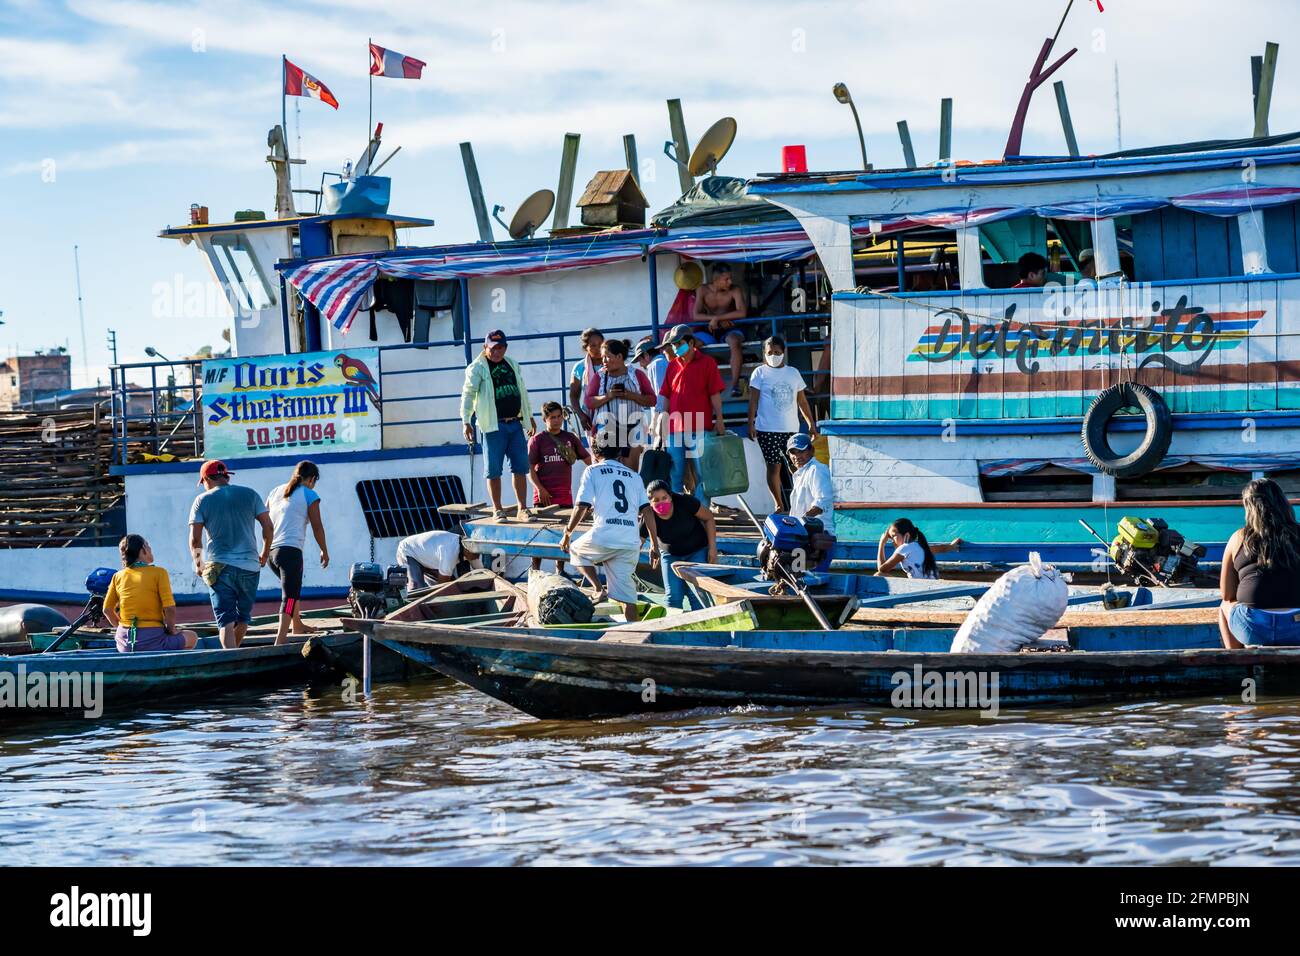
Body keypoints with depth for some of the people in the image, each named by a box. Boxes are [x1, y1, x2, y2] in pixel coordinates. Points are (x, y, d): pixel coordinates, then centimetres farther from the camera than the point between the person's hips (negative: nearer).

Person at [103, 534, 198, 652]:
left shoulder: (118, 576, 7)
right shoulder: (159, 573, -5)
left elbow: (107, 609, 7)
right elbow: (169, 608, -12)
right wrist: (171, 630, 4)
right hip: (152, 641, -4)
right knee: (192, 637, 20)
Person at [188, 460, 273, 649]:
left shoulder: (202, 500, 2)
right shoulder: (249, 494, 8)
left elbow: (195, 539, -1)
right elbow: (268, 527, 6)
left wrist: (198, 564, 15)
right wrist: (265, 554, 21)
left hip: (219, 567, -2)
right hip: (249, 565, 2)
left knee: (226, 620, -6)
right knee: (243, 617, 18)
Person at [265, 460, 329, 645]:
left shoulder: (276, 491, 17)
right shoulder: (309, 495, -1)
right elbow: (317, 526, 0)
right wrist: (324, 551, 12)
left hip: (271, 551, 7)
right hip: (290, 550, -7)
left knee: (293, 588, 28)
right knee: (290, 596, -8)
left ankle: (297, 626, 43)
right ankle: (281, 639, -21)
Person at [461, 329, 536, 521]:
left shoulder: (513, 365, 16)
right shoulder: (477, 368, -2)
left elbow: (522, 392, 25)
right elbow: (468, 395, -8)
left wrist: (530, 417, 25)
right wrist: (466, 422, -16)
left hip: (515, 424, 5)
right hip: (494, 426, -5)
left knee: (520, 468, 3)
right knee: (494, 470, -1)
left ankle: (523, 508, 7)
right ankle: (497, 510, 7)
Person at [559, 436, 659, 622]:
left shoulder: (593, 471, 7)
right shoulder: (633, 475, 19)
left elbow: (581, 508, 0)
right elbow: (646, 510, 11)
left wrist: (567, 534, 11)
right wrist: (654, 543, 13)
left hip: (603, 538, -3)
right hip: (631, 542, 3)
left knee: (576, 551, 27)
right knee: (626, 592, 7)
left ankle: (598, 589, 8)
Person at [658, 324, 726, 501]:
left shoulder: (707, 362, 1)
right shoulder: (672, 365, 13)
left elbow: (715, 394, -2)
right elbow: (665, 396, 15)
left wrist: (719, 420, -7)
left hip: (699, 428, -4)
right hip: (675, 428, 4)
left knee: (701, 473, -2)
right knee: (675, 474, 6)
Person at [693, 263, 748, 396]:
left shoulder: (735, 291, -7)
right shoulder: (703, 291, -2)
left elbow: (742, 313, -21)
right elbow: (696, 315, -9)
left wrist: (717, 318, -24)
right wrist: (717, 320, -22)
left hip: (729, 330, -3)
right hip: (709, 331, 3)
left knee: (735, 341, -37)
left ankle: (735, 383, -40)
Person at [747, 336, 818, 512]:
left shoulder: (793, 373, 13)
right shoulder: (760, 373, 2)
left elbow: (802, 401, 17)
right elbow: (753, 400, -3)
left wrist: (811, 423, 15)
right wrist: (751, 424, -14)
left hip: (791, 430, 3)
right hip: (768, 429, -3)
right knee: (774, 466, -4)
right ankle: (779, 505, 4)